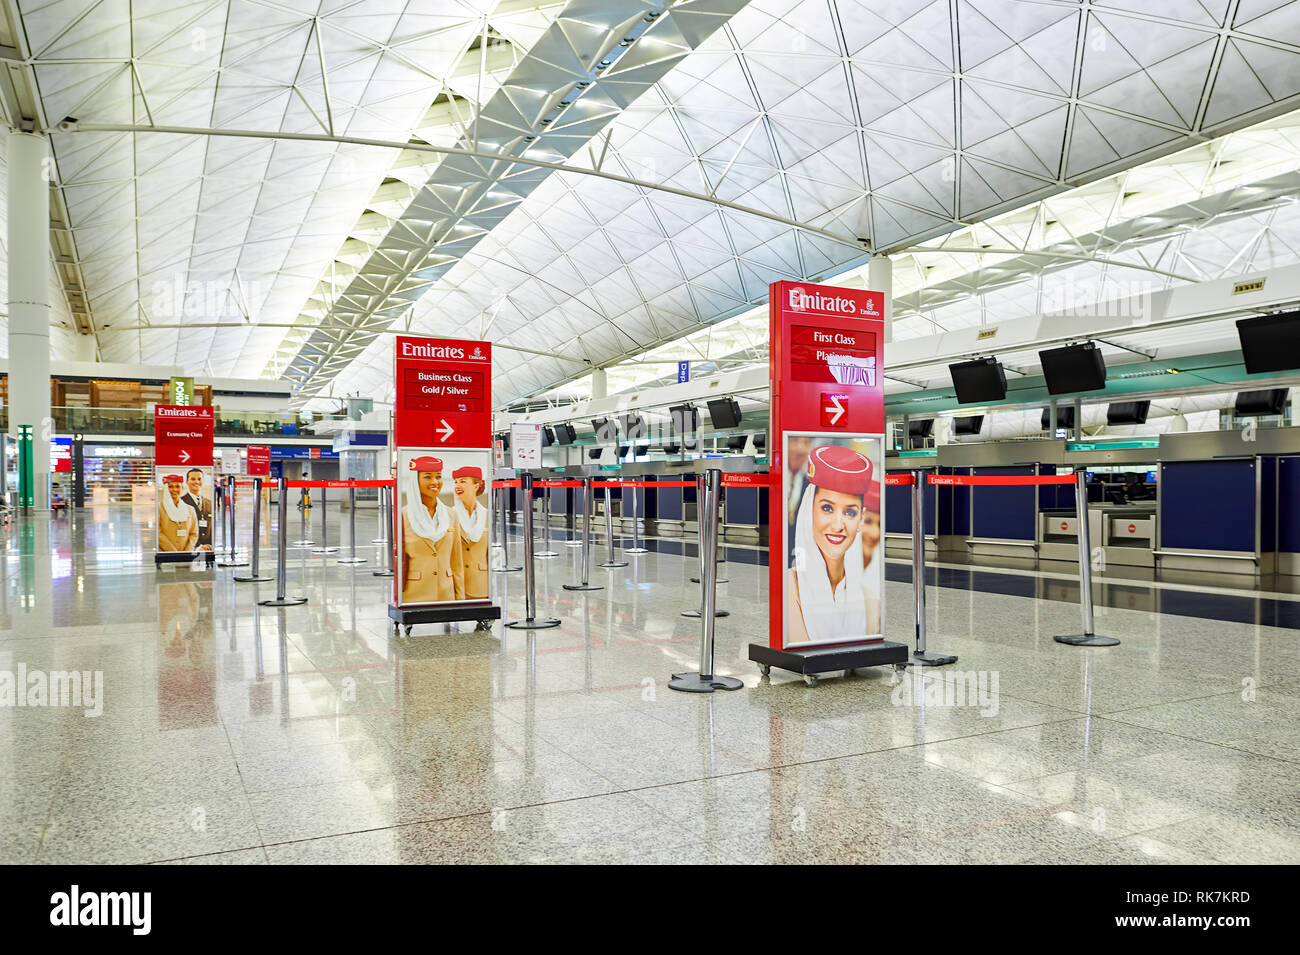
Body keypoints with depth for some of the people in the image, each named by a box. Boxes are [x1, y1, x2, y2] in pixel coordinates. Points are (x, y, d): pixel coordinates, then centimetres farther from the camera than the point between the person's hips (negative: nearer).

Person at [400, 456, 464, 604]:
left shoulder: (450, 515, 8)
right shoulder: (403, 516, -5)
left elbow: (457, 563, 11)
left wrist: (460, 598, 9)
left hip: (446, 596, 4)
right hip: (413, 596, -3)